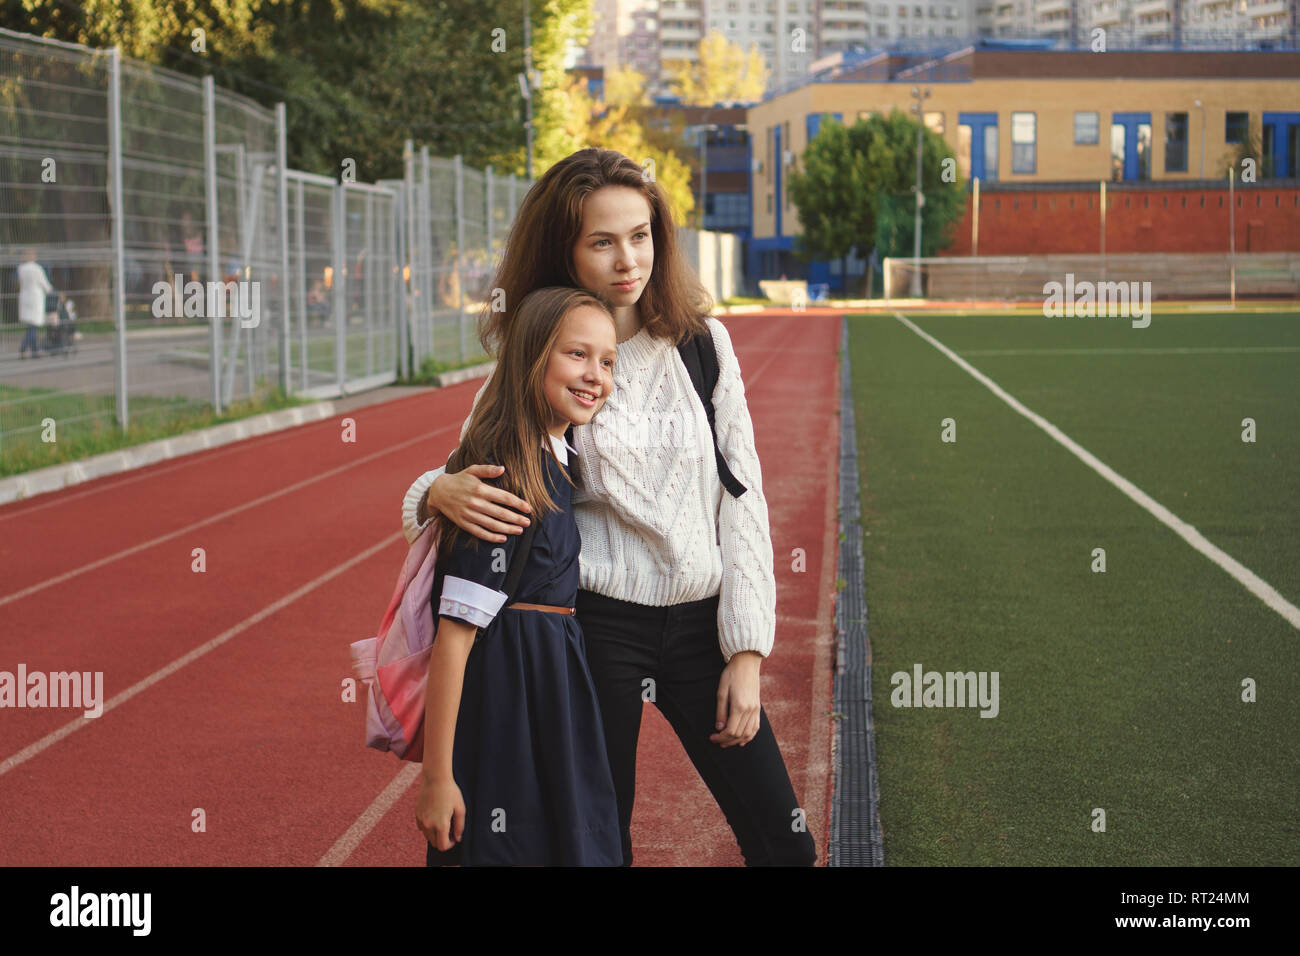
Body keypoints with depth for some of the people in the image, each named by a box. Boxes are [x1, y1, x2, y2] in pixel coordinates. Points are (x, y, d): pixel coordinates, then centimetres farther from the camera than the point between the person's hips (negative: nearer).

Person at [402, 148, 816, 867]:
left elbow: (741, 496, 3)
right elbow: (470, 471, 4)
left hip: (700, 619, 2)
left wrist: (746, 651, -3)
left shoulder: (704, 342, 2)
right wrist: (441, 492, -22)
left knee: (785, 845, 3)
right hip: (596, 622, -2)